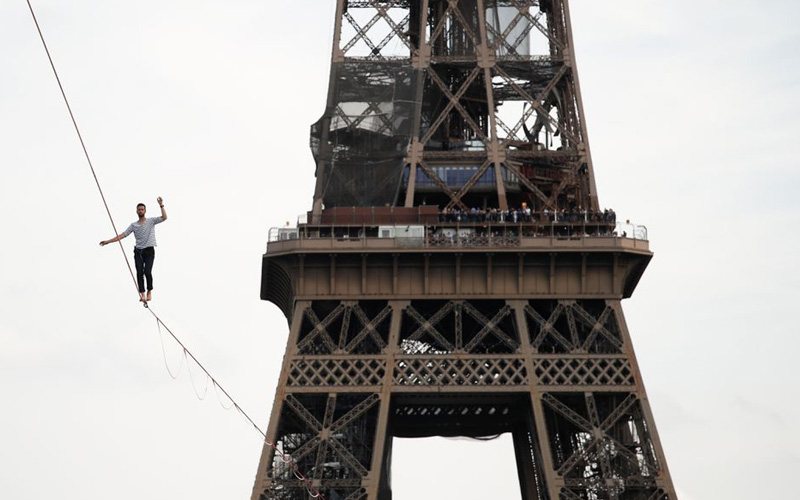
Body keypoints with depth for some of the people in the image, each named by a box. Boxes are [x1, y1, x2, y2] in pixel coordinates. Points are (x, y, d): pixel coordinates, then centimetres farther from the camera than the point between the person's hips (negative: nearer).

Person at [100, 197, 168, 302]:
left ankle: (149, 291, 5)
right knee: (139, 272, -6)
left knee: (147, 272, -15)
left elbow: (164, 218, -11)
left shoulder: (151, 221, 4)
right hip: (138, 251, 3)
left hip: (149, 251, -3)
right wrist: (108, 241, 4)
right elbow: (122, 235, 10)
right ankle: (142, 294, -2)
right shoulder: (133, 225, 12)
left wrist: (161, 206, -21)